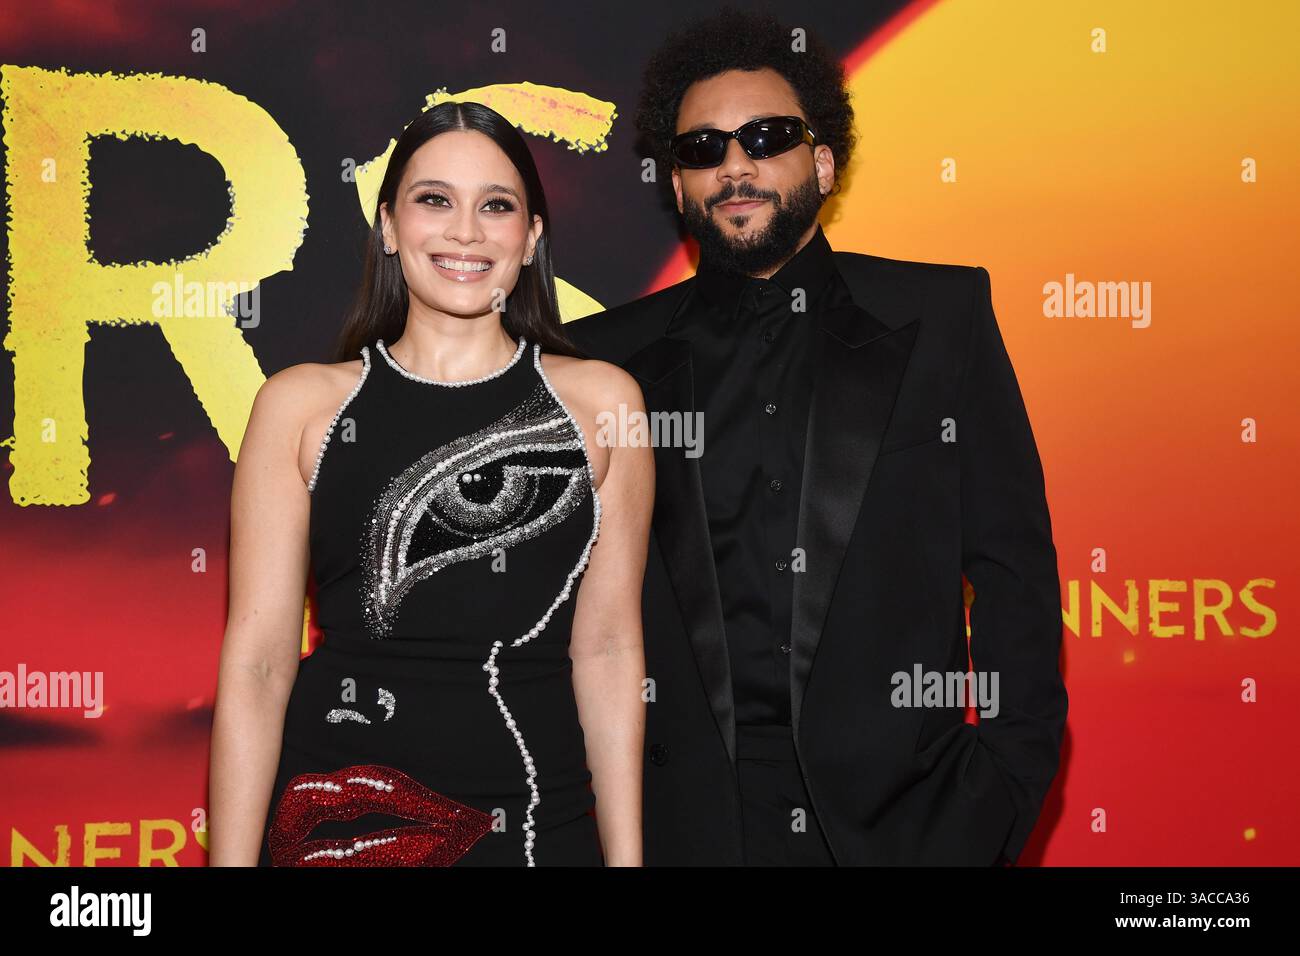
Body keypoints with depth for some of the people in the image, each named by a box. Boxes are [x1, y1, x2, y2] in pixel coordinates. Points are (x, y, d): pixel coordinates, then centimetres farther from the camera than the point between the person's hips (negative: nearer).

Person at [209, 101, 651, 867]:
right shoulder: (302, 404, -1)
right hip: (337, 817, 0)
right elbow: (257, 662, -3)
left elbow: (608, 649, 1)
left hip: (543, 820, 1)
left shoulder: (600, 400, 1)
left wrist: (625, 855, 0)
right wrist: (232, 857, -7)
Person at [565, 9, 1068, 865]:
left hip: (900, 812, 0)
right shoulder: (606, 358, 6)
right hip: (688, 819, 1)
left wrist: (1006, 786, -5)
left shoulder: (941, 317, 5)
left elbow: (1011, 568, 3)